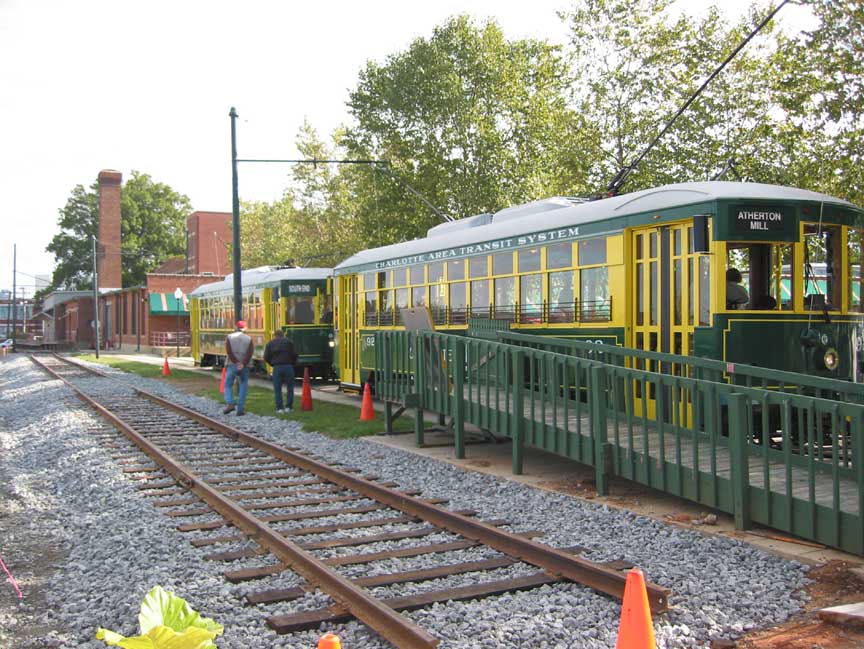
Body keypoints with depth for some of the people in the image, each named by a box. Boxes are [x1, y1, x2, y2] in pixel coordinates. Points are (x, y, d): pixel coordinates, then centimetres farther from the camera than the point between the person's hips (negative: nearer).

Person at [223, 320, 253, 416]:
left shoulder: (229, 337, 3)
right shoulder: (249, 339, 3)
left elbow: (229, 352, -9)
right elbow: (250, 353, -8)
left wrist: (236, 362, -10)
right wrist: (243, 364, -12)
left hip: (232, 365, 0)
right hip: (244, 367, 0)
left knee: (228, 385, 11)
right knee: (243, 388, 7)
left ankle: (230, 403, -10)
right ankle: (240, 409, 4)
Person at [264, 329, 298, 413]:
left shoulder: (270, 343, 12)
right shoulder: (289, 341, 8)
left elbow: (266, 357, 4)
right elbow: (294, 354, 0)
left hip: (277, 367, 1)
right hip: (288, 366, -1)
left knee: (277, 388, 7)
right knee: (290, 387, 9)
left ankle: (279, 408, 3)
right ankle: (288, 407, 5)